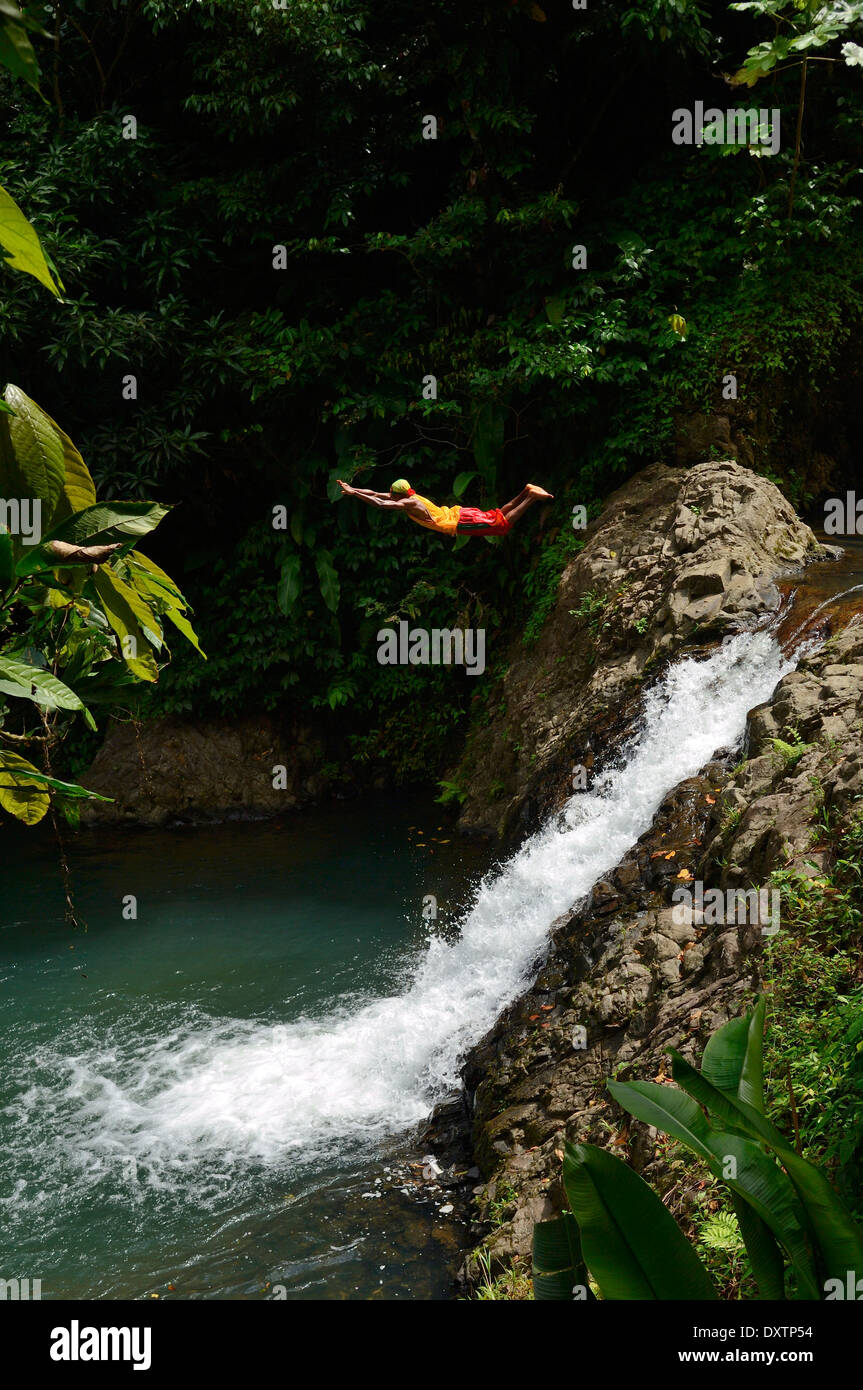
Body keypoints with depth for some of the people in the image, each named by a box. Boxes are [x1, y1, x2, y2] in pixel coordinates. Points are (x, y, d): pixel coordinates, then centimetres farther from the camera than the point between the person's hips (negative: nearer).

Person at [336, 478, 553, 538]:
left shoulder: (409, 503, -19)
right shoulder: (408, 497, 6)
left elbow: (379, 503, -30)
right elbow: (374, 494, 12)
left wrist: (353, 493, -26)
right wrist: (353, 490, 5)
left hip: (459, 522, -8)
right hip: (457, 513, 8)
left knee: (503, 524, -7)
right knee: (498, 515, 17)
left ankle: (532, 496, -7)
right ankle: (527, 491, 15)